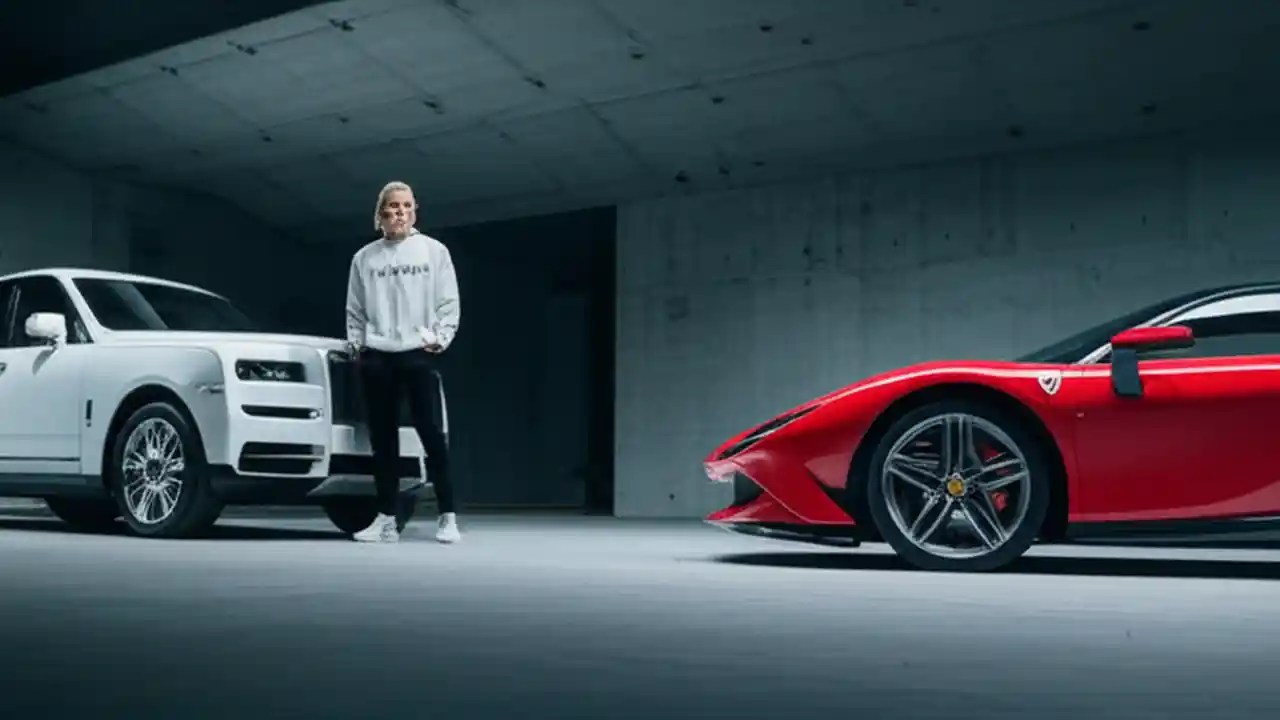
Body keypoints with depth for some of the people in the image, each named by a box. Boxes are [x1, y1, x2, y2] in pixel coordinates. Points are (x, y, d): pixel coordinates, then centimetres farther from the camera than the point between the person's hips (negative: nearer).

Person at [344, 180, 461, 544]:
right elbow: (355, 309, 13)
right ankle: (386, 519, 10)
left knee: (430, 432, -7)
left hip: (420, 354, -2)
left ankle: (448, 517, -4)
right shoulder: (364, 258, 10)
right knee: (383, 438, 5)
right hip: (376, 357, 3)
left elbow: (449, 303, 4)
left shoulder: (434, 250, 5)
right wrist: (356, 343, 1)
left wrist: (439, 339, -6)